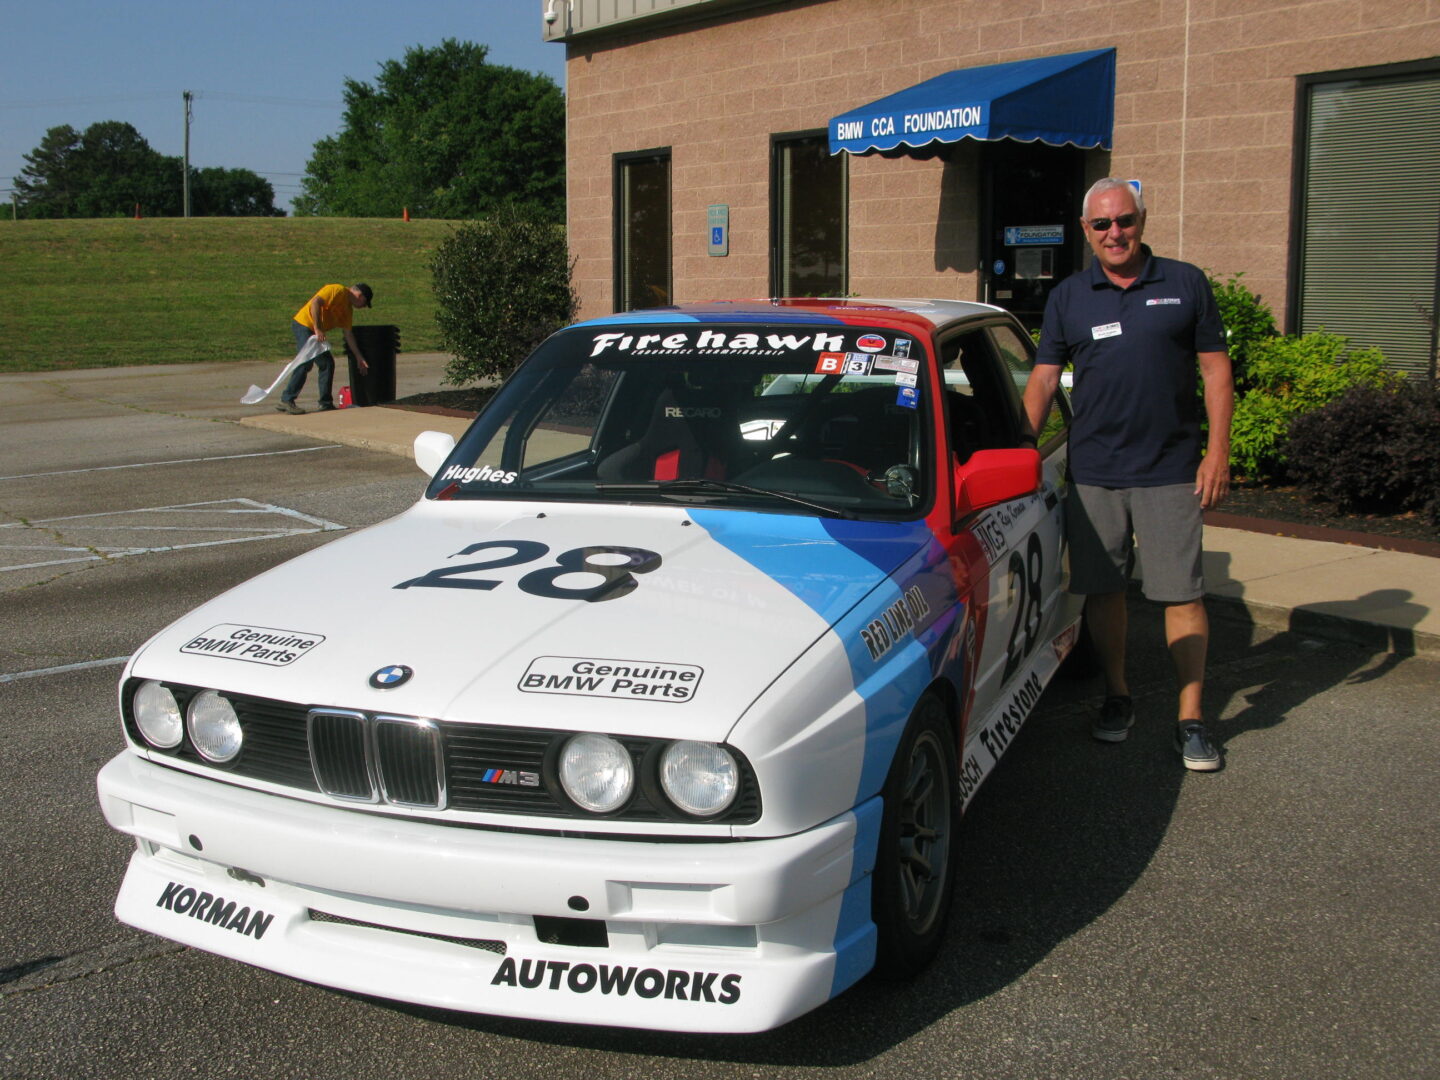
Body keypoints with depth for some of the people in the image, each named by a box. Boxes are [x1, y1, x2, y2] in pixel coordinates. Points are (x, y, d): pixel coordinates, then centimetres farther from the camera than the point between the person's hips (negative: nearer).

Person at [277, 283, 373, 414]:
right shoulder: (338, 290, -10)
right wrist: (317, 329, -26)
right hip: (304, 324, -10)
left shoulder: (348, 309, 18)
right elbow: (315, 302, -23)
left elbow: (348, 334, 18)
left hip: (317, 332, 10)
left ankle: (326, 403, 14)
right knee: (306, 362, -19)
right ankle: (286, 401, -19)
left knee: (327, 364, 8)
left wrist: (359, 358, 15)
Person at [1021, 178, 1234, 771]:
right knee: (1102, 589, 8)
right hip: (1092, 471, 2)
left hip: (1170, 471, -2)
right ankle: (1117, 697, 25)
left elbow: (1215, 369, 4)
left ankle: (1190, 717, 6)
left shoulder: (1185, 283, 4)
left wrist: (1218, 450, -4)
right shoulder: (1068, 298, 8)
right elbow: (1042, 379, 7)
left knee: (1182, 593, -2)